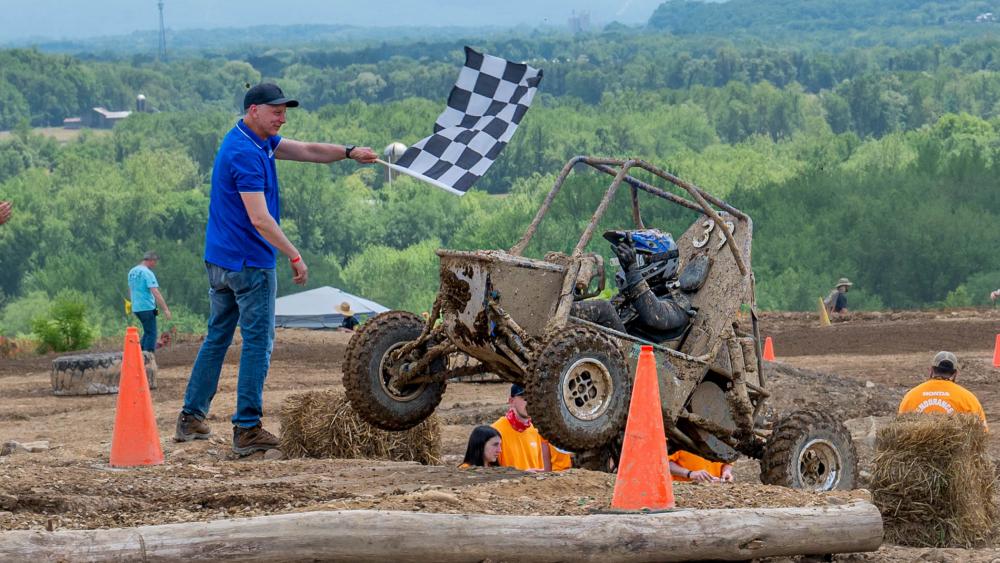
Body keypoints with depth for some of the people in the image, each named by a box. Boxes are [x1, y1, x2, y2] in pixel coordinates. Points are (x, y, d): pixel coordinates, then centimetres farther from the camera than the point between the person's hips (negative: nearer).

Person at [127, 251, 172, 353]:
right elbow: (155, 292, -21)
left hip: (136, 308, 8)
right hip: (147, 307, -8)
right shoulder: (147, 273, -15)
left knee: (148, 332, 19)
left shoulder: (132, 272, 11)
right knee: (151, 334, -2)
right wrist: (165, 309, -21)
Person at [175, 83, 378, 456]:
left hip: (219, 259, 10)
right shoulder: (245, 153, -21)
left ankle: (191, 418, 17)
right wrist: (294, 257, -20)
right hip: (250, 263, -10)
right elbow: (259, 220, -25)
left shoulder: (260, 142, 11)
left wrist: (349, 153, -2)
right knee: (258, 342, -4)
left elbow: (307, 151, 12)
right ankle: (247, 429, -4)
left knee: (217, 338, 15)